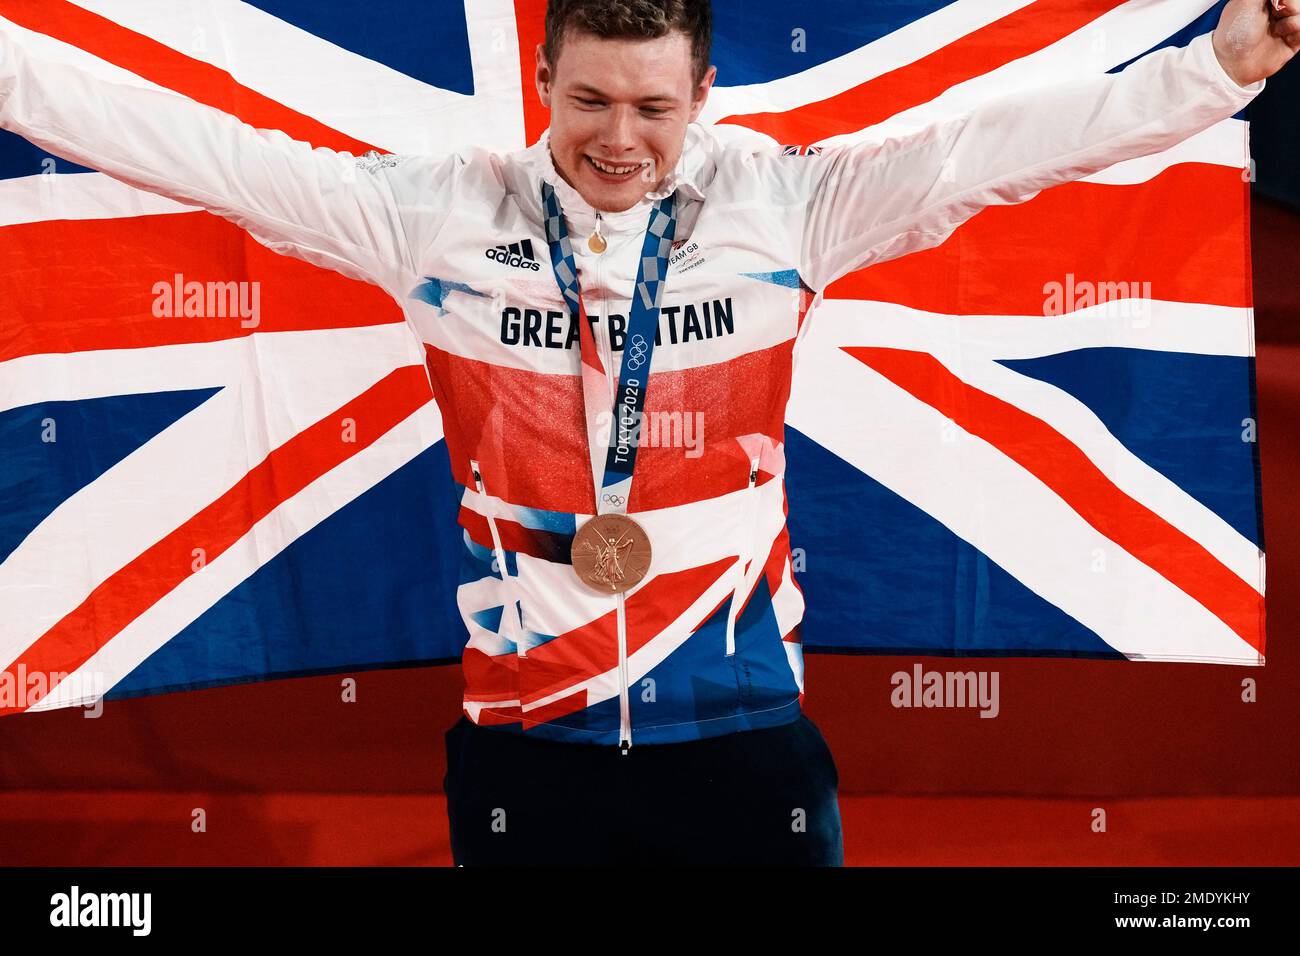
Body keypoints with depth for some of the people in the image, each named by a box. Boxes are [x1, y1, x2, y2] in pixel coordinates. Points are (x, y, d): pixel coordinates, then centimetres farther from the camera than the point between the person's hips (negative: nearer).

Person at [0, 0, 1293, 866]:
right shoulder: (443, 217, -1)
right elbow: (212, 153, -1)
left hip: (743, 729, 0)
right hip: (523, 737, 0)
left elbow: (993, 144, -3)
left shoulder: (784, 205, 0)